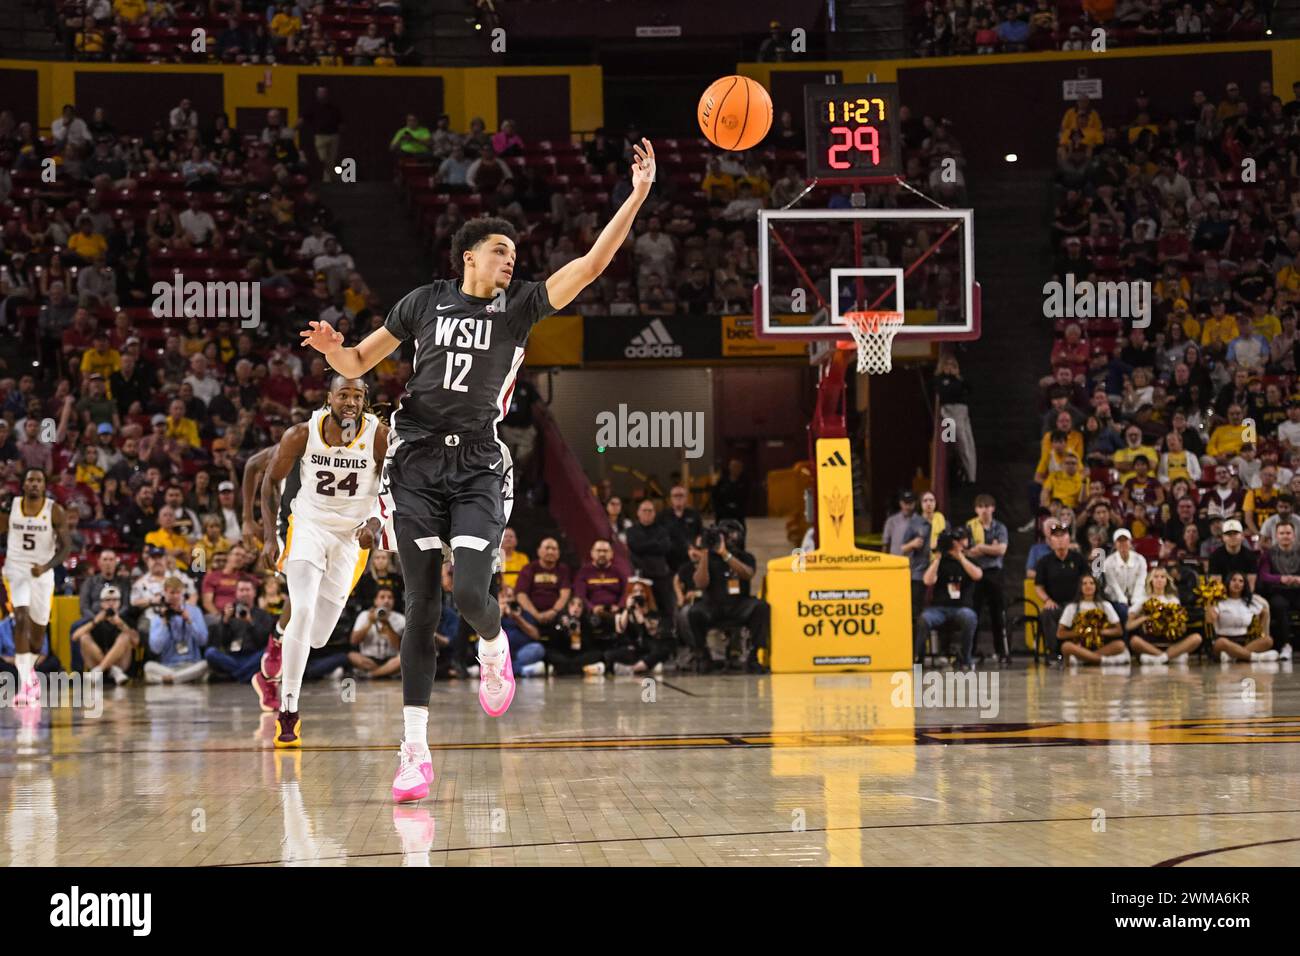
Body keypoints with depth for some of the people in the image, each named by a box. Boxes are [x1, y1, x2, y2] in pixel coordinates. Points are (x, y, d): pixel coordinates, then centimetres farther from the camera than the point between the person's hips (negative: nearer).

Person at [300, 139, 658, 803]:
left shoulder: (519, 305, 6)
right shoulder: (425, 302, 9)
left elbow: (592, 264, -4)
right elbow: (357, 365, 14)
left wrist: (637, 196, -12)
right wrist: (330, 347, -10)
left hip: (479, 466, 0)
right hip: (418, 462, 0)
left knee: (470, 591, -18)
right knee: (422, 605, -3)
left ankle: (494, 649, 21)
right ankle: (415, 749, 0)